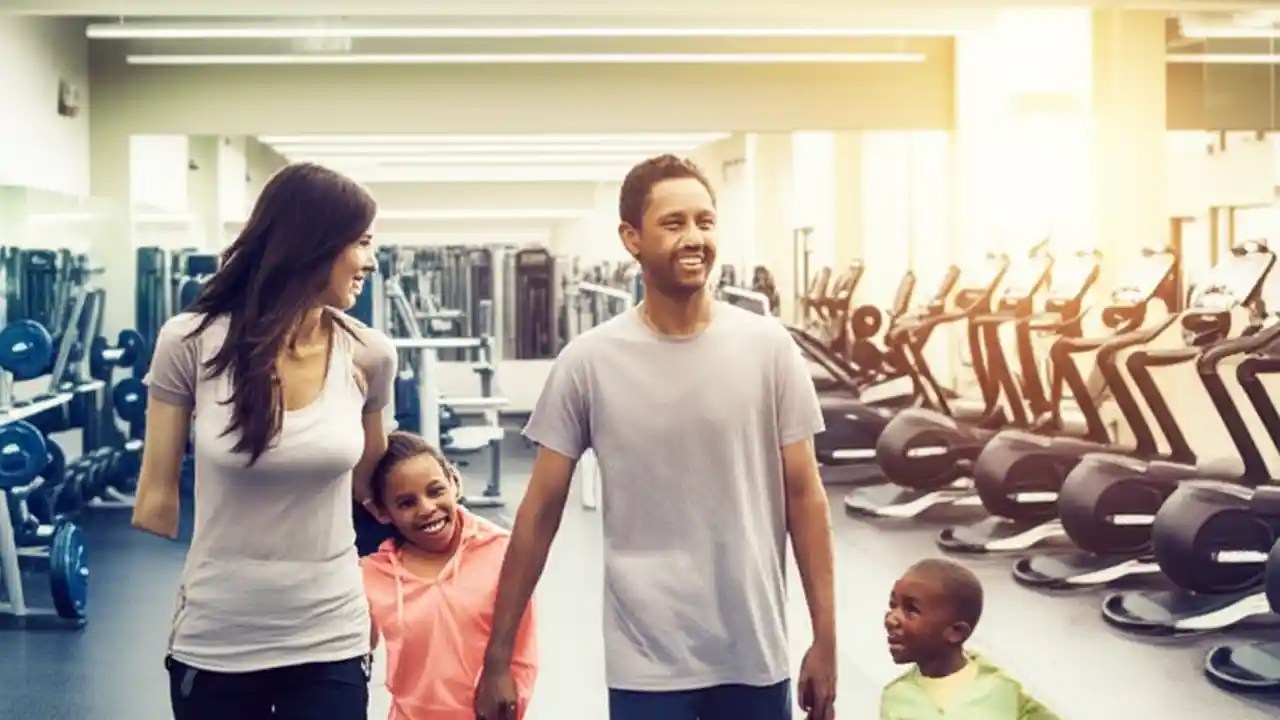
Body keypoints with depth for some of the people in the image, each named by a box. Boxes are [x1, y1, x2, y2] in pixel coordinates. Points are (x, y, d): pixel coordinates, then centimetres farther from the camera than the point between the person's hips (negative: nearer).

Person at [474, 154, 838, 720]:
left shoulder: (768, 348, -3)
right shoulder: (588, 362, -5)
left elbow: (803, 497, 2)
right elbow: (541, 511, 0)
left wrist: (825, 639, 0)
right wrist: (498, 658, 0)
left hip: (755, 654, 1)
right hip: (644, 662, -1)